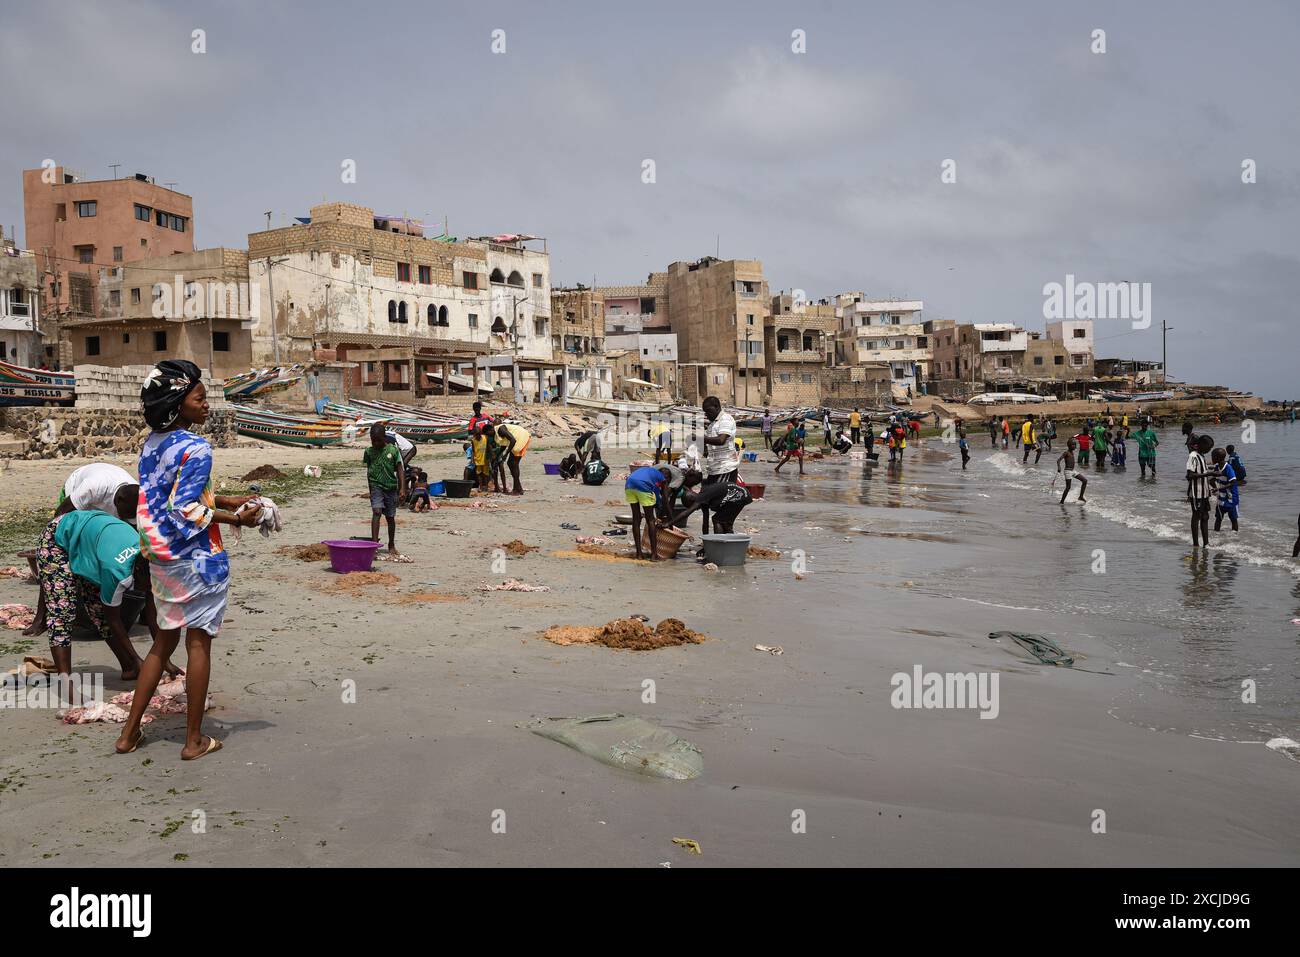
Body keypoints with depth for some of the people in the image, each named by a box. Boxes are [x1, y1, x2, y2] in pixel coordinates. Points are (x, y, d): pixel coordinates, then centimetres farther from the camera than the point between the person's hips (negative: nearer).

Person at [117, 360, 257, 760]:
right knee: (199, 642, 3)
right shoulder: (196, 449, -18)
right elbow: (187, 510, -21)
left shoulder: (152, 443, 8)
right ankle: (195, 740, 12)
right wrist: (236, 518, -12)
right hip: (196, 558, -8)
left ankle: (129, 733, 22)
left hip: (160, 557, 8)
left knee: (164, 641, 18)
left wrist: (228, 500, 14)